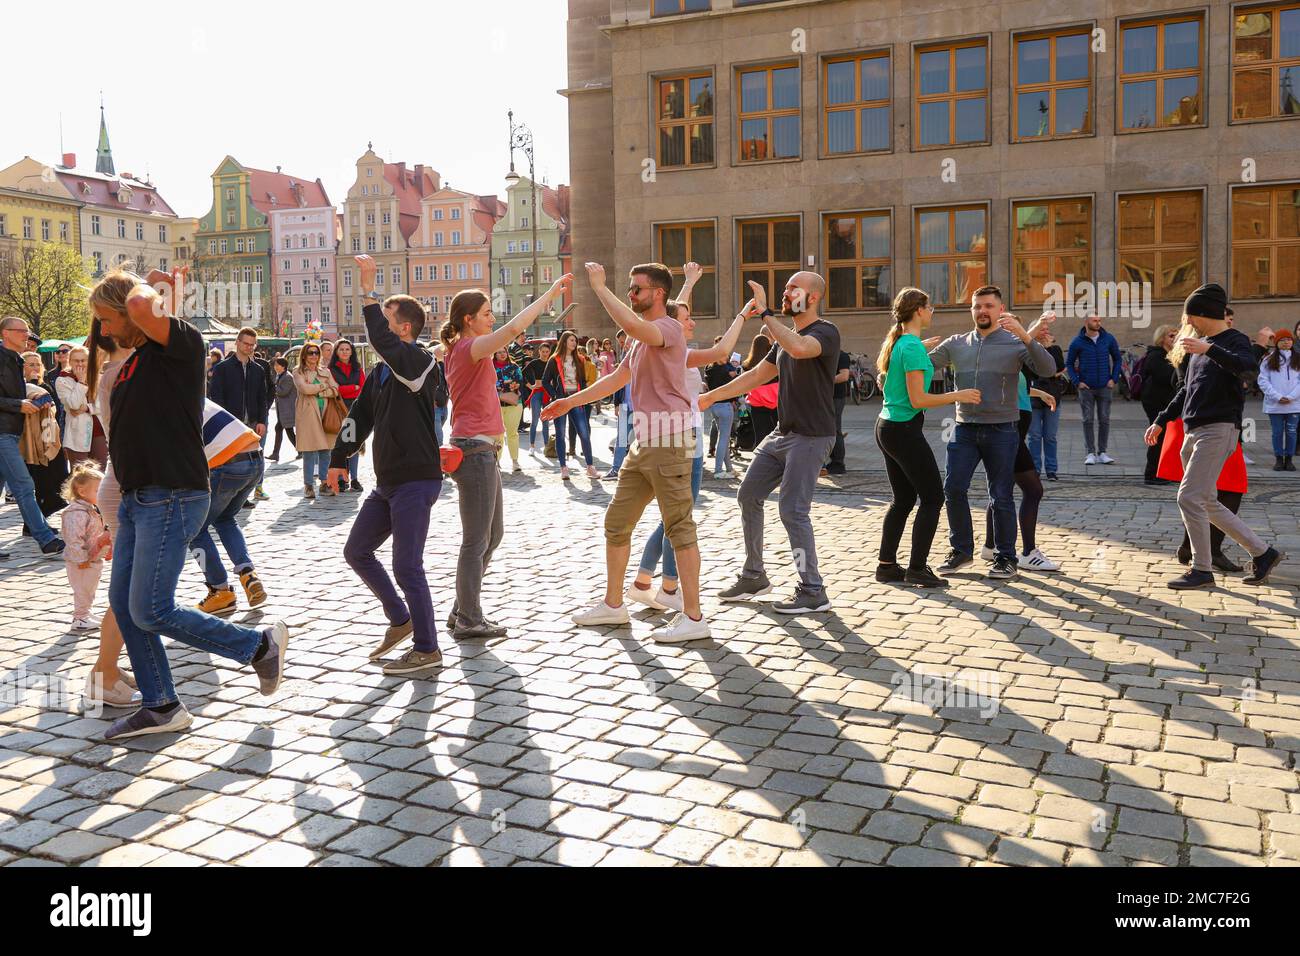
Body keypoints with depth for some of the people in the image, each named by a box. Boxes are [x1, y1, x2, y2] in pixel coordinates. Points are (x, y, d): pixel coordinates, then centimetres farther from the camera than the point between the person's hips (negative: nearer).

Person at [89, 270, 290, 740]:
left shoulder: (183, 341, -10)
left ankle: (261, 644, 6)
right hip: (137, 498, 10)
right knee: (123, 603, 9)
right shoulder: (135, 360, 18)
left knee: (150, 611, -10)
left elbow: (140, 306, -32)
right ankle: (161, 706, 20)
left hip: (173, 498, -9)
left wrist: (153, 287, -10)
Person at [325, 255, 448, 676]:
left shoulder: (420, 361, -13)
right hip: (387, 481, 10)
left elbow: (380, 340, -31)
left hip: (416, 480, -9)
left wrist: (368, 289, -28)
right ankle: (400, 619, 29)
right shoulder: (381, 372, 14)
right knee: (356, 551, 16)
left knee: (407, 567, -6)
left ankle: (427, 650, 6)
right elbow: (360, 415, 19)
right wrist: (338, 459, 19)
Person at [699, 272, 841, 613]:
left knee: (793, 510, -13)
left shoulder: (826, 332, -13)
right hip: (782, 433, 9)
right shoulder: (785, 338, 14)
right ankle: (753, 576, 24)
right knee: (749, 496, 11)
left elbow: (800, 348, -37)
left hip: (811, 437, -9)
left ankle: (813, 592, -2)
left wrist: (765, 313, -28)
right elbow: (756, 375, 21)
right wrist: (711, 396, 19)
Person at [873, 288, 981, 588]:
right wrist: (958, 396, -11)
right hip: (905, 429, -10)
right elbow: (918, 399, -20)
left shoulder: (897, 342, 12)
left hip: (886, 426, 10)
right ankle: (917, 569, 0)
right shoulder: (913, 347, -17)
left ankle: (886, 566, 17)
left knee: (903, 499, 15)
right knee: (932, 497, -1)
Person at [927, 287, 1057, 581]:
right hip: (965, 429, 3)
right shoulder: (956, 344, 9)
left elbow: (1048, 369, -14)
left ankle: (1006, 558, 15)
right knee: (953, 489, -1)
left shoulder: (1014, 343, 0)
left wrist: (1024, 334, -26)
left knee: (1001, 496, 2)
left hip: (1001, 430, -3)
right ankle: (961, 549, 17)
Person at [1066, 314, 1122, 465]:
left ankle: (1102, 453, 11)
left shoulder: (1108, 339, 2)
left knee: (1104, 420, 3)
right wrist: (1077, 381, -6)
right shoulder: (1078, 342, -3)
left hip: (1105, 387, 2)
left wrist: (1113, 378, 2)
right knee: (1088, 421, 1)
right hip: (1086, 387, -1)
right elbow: (1069, 363, 4)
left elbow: (1117, 359, 12)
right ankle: (1091, 453, 7)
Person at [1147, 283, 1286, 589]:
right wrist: (1161, 421, 23)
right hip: (1193, 432, 9)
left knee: (1189, 497, -14)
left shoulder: (1235, 340, -6)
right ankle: (1262, 552, 19)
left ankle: (1202, 571, -4)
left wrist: (1209, 349, -43)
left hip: (1218, 429, -9)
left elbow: (1245, 365, -30)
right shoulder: (1202, 344, 19)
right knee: (1206, 503, 9)